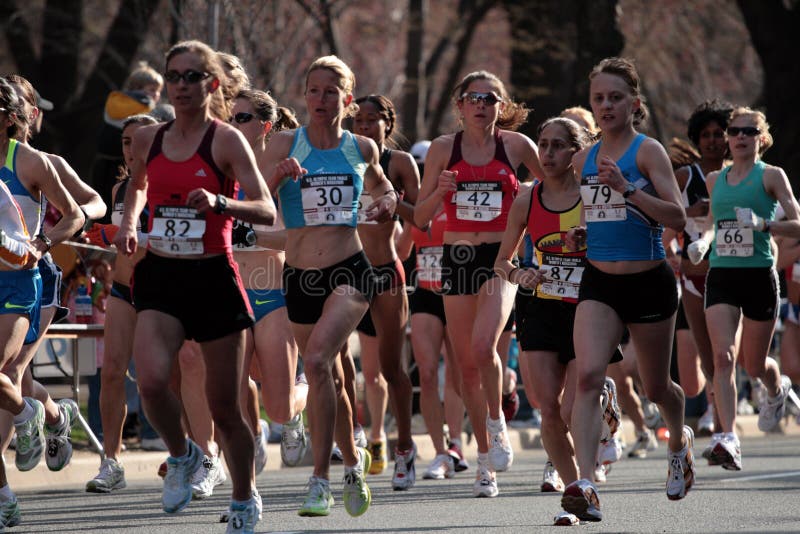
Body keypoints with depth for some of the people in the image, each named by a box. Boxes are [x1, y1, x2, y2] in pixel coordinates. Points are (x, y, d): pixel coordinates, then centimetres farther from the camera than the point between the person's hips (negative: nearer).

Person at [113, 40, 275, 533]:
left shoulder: (226, 140, -6)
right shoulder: (148, 140, 7)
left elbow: (267, 212, -14)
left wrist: (220, 203, -31)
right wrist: (129, 222, 11)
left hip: (214, 277, -3)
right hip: (159, 276, 3)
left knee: (224, 406, 3)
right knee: (151, 380, -23)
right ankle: (182, 455, 7)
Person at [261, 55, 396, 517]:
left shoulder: (362, 148, 5)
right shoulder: (286, 144, 0)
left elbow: (380, 185, 27)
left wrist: (387, 200, 5)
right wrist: (277, 177, -28)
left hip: (350, 271, -2)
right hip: (300, 276, 2)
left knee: (318, 359, -24)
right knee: (330, 380, 13)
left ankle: (321, 479, -22)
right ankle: (354, 459, 40)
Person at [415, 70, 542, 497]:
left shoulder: (516, 145, 0)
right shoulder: (443, 149, 3)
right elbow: (421, 218, 5)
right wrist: (440, 192, -13)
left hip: (501, 257, -3)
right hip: (457, 257, 3)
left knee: (483, 346, -25)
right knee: (466, 364, 5)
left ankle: (497, 424, 0)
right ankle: (486, 460, 16)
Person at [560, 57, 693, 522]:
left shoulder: (648, 152, -8)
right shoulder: (584, 160, 8)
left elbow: (678, 218, -18)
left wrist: (626, 187, -27)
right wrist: (580, 236, 5)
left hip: (649, 283, -3)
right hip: (599, 284, 3)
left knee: (656, 386, 14)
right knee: (588, 376, -19)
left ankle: (679, 440, 48)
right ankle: (586, 487, -28)